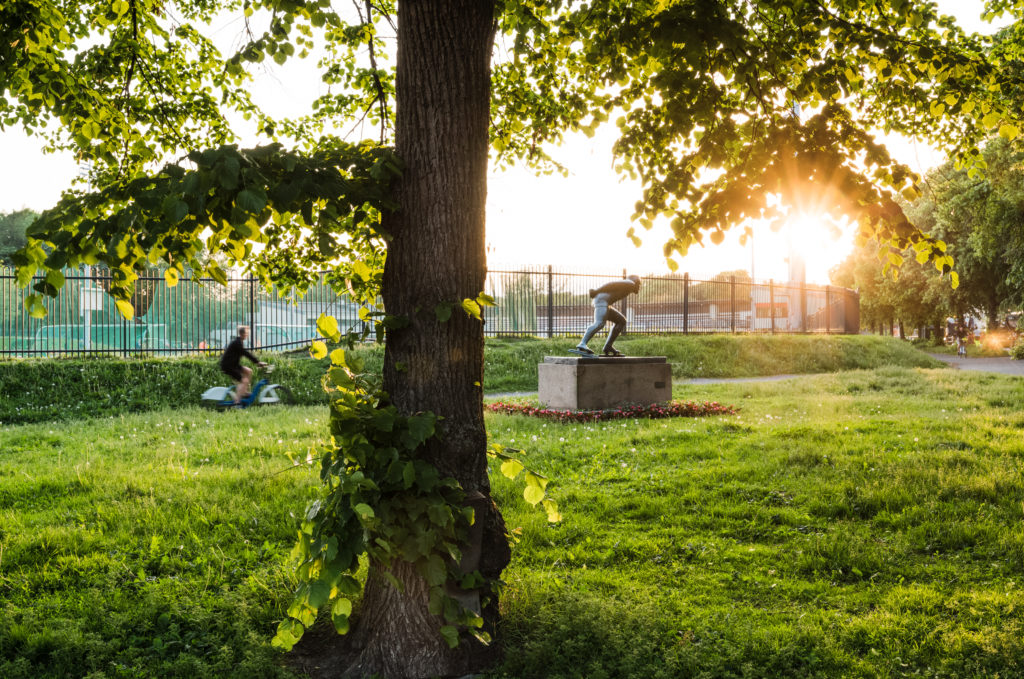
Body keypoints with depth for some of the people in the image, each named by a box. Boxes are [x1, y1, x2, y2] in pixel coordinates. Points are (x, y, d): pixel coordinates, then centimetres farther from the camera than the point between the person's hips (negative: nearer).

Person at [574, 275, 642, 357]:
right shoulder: (630, 284, 2)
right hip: (602, 300, -10)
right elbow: (612, 284, -9)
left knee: (622, 321, 15)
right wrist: (596, 291, -15)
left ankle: (608, 347, 7)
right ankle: (582, 345, -45)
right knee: (599, 323, -28)